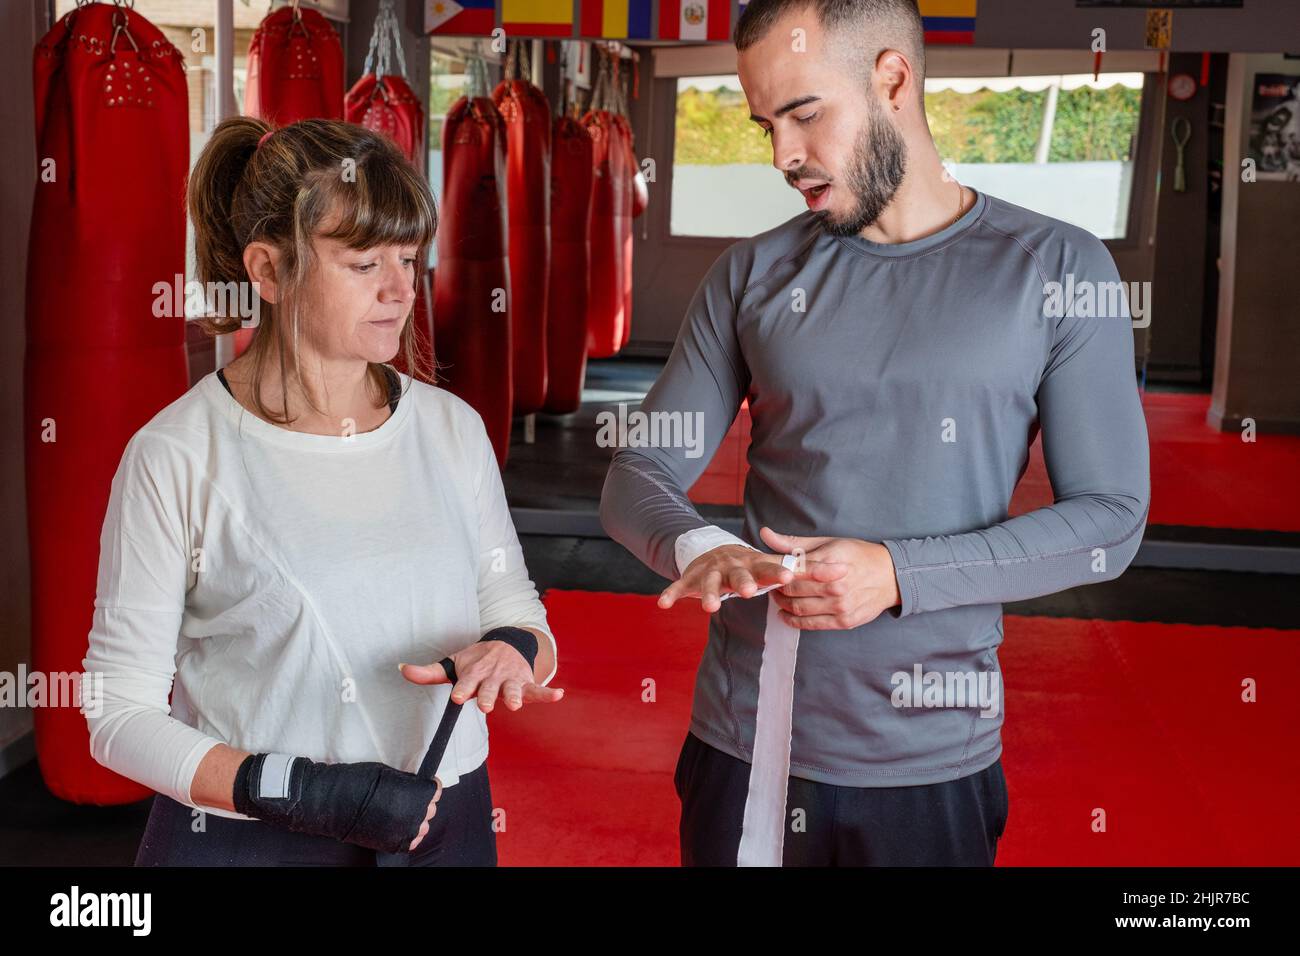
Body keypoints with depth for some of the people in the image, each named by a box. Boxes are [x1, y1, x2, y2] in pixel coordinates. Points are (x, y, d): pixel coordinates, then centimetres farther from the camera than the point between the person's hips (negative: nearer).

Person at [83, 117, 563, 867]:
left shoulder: (451, 427, -1)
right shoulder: (177, 458, -14)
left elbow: (516, 608, 7)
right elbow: (122, 714, -10)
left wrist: (512, 650, -15)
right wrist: (301, 792, -22)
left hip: (447, 828, 4)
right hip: (248, 840, -4)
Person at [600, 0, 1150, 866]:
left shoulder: (1057, 270, -5)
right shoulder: (753, 274, 3)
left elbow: (1111, 518, -6)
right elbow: (637, 477, 3)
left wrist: (899, 574, -18)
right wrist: (696, 548, -21)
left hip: (931, 765, -2)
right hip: (742, 746, 2)